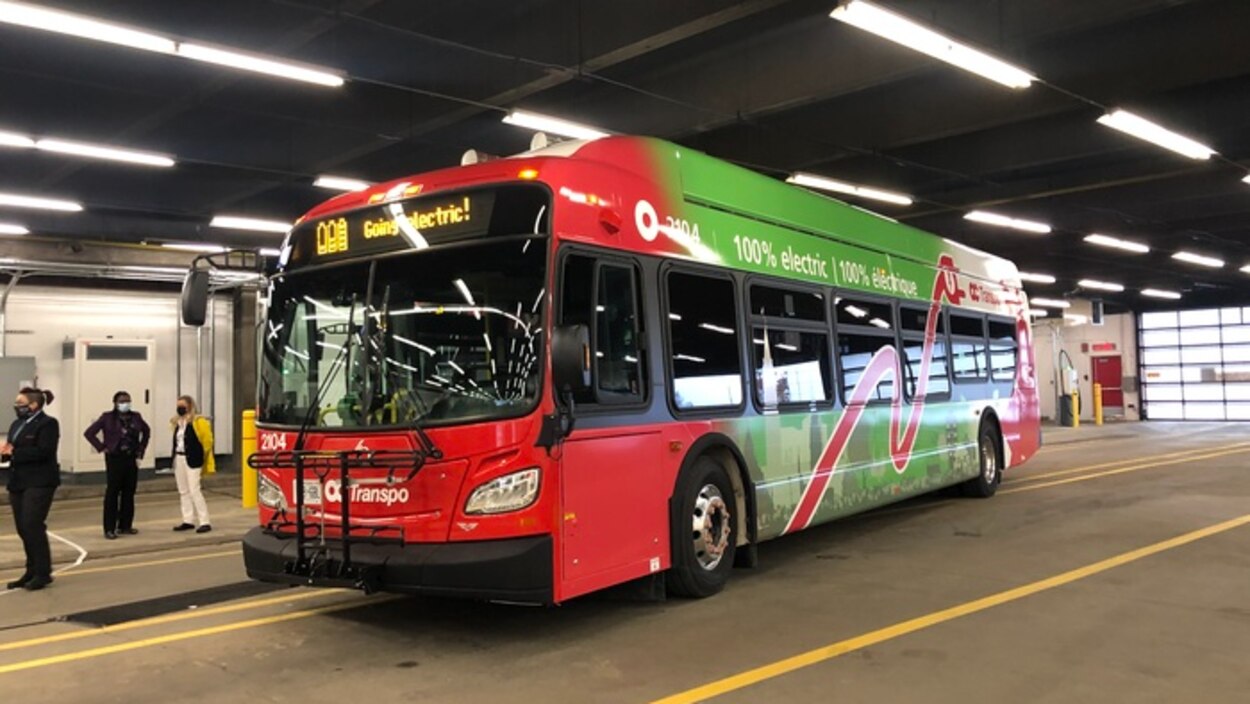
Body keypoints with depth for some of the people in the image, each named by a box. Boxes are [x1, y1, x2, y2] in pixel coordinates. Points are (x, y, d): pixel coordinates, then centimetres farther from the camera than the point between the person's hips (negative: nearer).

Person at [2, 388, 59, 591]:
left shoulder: (47, 423, -10)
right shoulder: (16, 424, 14)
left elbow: (43, 452, -20)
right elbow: (11, 449, 15)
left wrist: (13, 452, -20)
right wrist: (5, 450, -8)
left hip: (39, 482, -8)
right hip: (18, 482, 8)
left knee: (32, 526, -10)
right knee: (23, 528, 9)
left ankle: (43, 573, -1)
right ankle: (32, 571, 18)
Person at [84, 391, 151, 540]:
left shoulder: (136, 417, 6)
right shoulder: (107, 418, -4)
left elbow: (147, 431, 21)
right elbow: (89, 433, -4)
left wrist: (141, 449, 13)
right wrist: (101, 448, -8)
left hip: (131, 459, 4)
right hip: (115, 459, -4)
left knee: (129, 493, 8)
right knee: (112, 493, -2)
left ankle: (125, 526, 18)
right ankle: (109, 529, 2)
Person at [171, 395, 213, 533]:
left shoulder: (197, 422, -11)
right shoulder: (177, 422, 11)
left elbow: (206, 440, -11)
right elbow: (175, 441, 18)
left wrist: (200, 456, -6)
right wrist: (174, 459, 12)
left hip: (192, 460, -8)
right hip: (179, 459, 8)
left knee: (194, 490, -10)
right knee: (183, 491, 11)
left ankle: (204, 522, -7)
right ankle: (188, 520, 19)